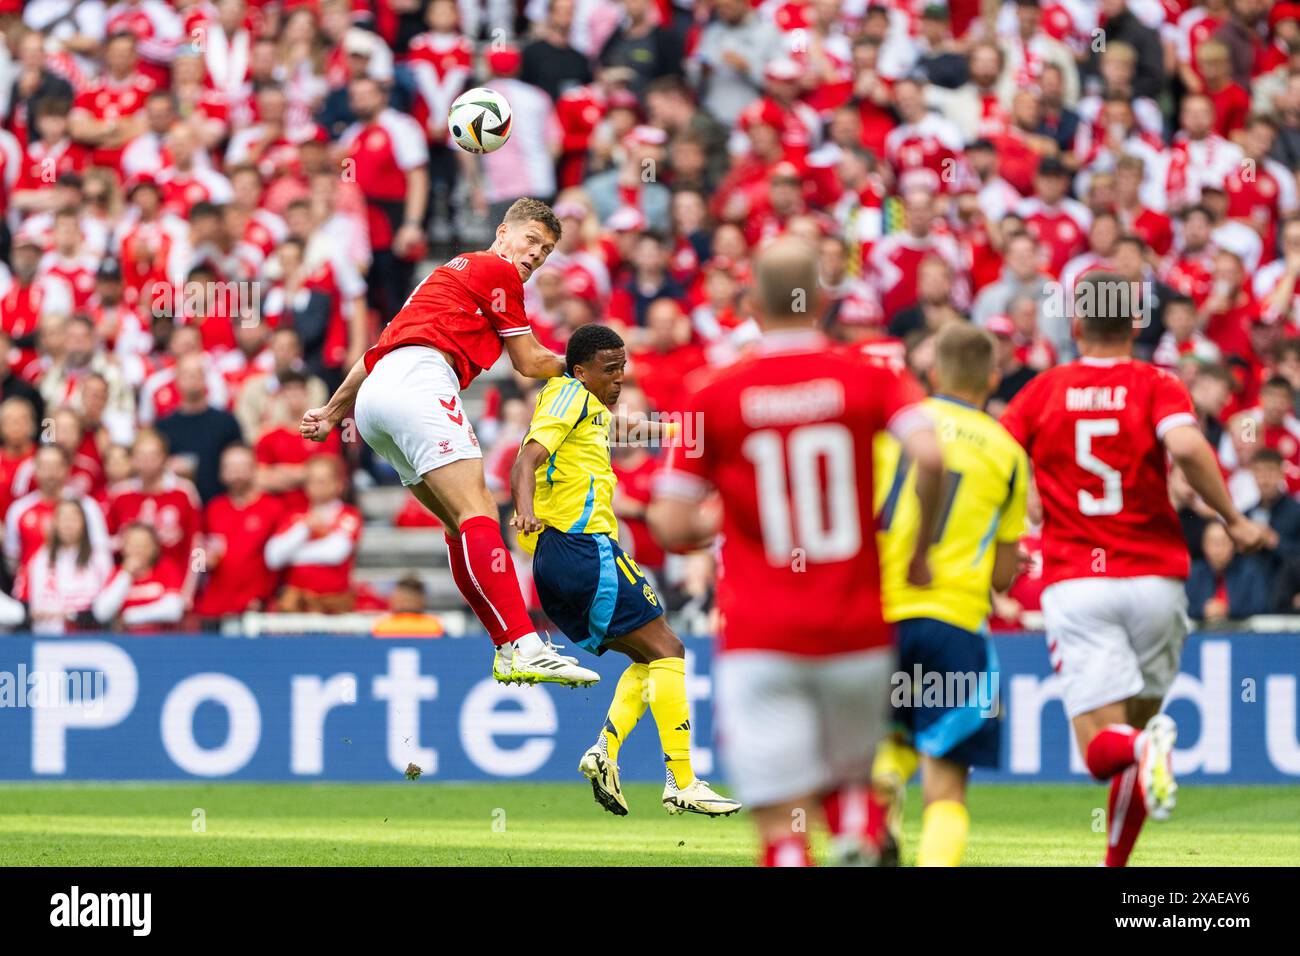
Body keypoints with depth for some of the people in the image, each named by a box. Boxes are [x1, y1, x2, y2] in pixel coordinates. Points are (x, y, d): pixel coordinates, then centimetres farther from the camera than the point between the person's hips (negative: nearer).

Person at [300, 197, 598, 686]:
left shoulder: (451, 272, 33)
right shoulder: (497, 271, 6)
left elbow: (378, 352, 36)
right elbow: (530, 363, 11)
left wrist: (331, 413, 40)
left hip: (376, 396, 10)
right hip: (418, 380, -10)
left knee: (467, 525, 9)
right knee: (476, 514, -20)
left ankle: (508, 649, 1)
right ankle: (524, 648, -34)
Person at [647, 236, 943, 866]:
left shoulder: (714, 398, 1)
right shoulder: (869, 378, 1)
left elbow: (672, 530, -1)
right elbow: (930, 456, -16)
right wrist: (921, 552, 0)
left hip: (758, 642, -1)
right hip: (856, 636, 1)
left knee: (783, 824, -2)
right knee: (850, 779, 22)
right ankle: (859, 842, -11)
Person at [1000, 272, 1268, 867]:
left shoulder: (1044, 390, 7)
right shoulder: (1157, 386, 1)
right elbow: (1187, 445, -19)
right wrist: (1233, 520, -7)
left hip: (1075, 583, 0)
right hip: (1153, 577, 0)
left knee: (1102, 746, -5)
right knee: (1134, 724, 18)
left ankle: (1142, 747, -40)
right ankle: (1116, 863, 18)